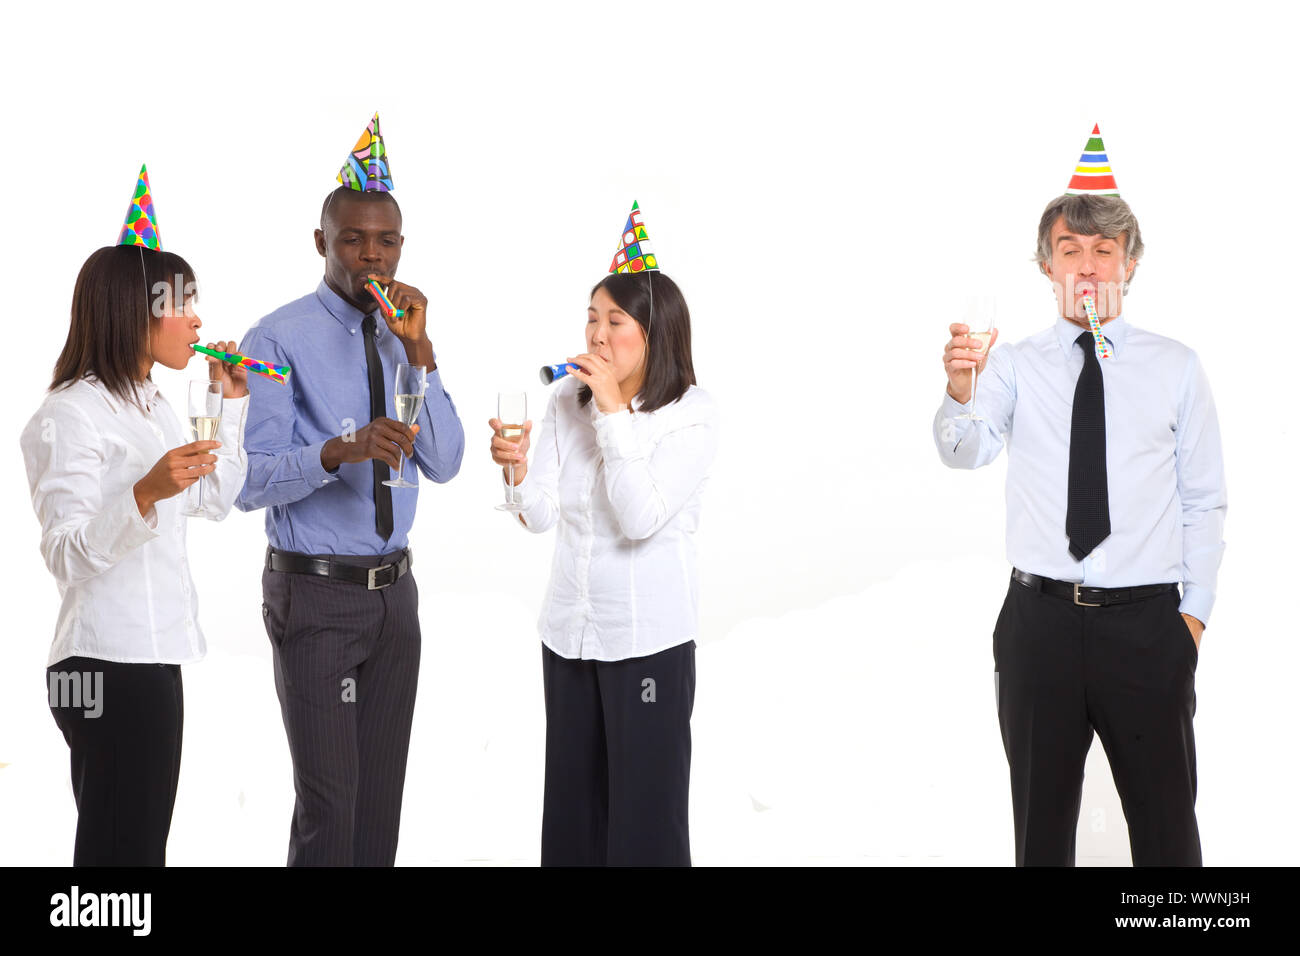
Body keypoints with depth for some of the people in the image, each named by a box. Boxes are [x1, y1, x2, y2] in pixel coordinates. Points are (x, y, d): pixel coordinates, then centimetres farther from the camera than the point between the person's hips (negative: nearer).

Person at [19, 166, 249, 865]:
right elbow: (66, 556, -20)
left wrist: (231, 402, 21)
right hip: (108, 665, -9)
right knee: (121, 850, -7)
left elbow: (215, 501, 26)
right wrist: (145, 494, -34)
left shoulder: (151, 405, 19)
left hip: (152, 657, 9)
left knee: (142, 844, 10)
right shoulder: (73, 414, -12)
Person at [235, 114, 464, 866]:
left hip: (394, 589, 6)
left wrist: (419, 354, -12)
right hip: (315, 594, -6)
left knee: (384, 793, 13)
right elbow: (250, 480, -16)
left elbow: (445, 465, -1)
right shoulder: (279, 340, -10)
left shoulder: (404, 342, 9)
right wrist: (339, 450, -33)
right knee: (328, 800, -6)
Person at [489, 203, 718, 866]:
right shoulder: (567, 401, 4)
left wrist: (613, 412, -22)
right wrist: (516, 470, -21)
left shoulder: (691, 415, -11)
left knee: (644, 817, 2)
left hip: (649, 639, -5)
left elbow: (640, 519, -23)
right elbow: (541, 517, -1)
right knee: (572, 810, 13)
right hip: (568, 631, 5)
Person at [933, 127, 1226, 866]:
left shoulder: (1176, 368, 3)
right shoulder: (1015, 366, 3)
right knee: (1042, 820, 11)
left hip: (1146, 621, 0)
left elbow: (1204, 500, 5)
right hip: (1040, 618, 1)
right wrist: (960, 391, -35)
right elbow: (965, 451, -14)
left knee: (1166, 823, 7)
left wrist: (1195, 610, -2)